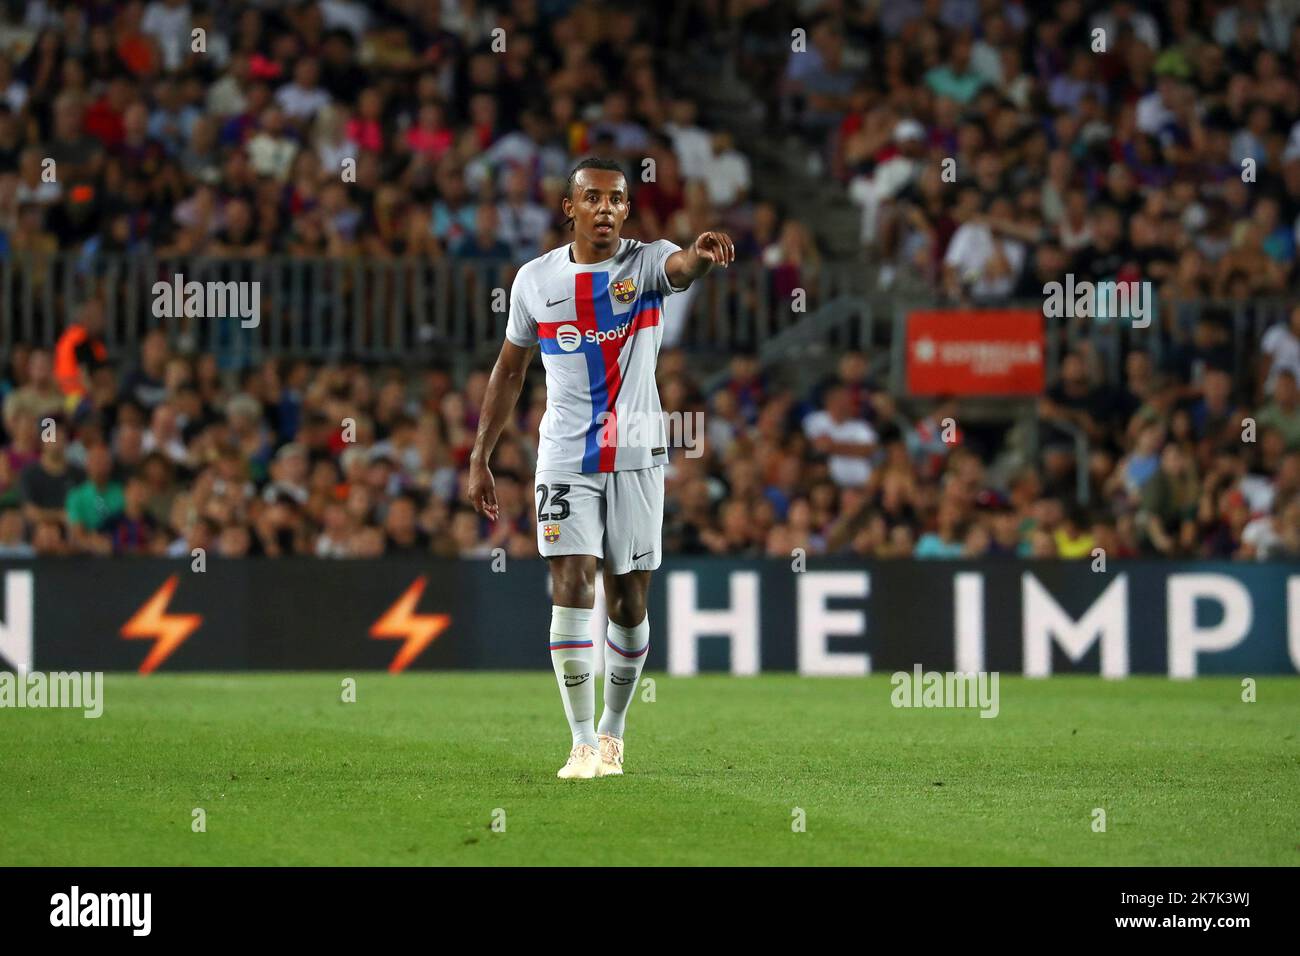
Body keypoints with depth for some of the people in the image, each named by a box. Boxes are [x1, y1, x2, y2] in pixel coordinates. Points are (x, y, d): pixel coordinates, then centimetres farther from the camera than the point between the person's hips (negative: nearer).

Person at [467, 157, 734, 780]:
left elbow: (680, 266, -30)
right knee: (572, 589, -12)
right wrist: (479, 459, 12)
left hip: (636, 459, 0)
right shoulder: (535, 279, 3)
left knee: (628, 602, 5)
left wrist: (702, 255, -55)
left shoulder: (645, 263, -4)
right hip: (565, 462, 0)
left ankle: (612, 730, 25)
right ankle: (584, 745, -8)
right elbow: (509, 370, 13)